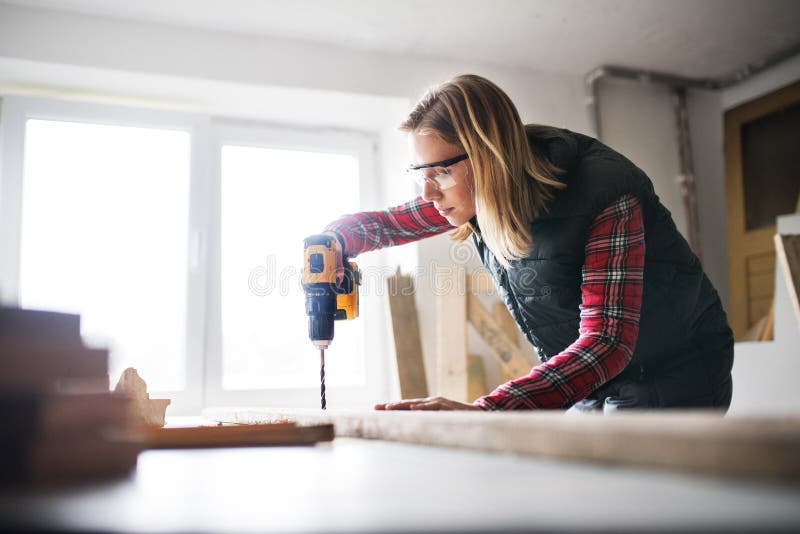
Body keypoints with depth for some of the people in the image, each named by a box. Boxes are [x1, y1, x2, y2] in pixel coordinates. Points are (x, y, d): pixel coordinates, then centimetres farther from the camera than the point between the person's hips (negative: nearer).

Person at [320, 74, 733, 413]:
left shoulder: (604, 195, -28)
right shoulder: (478, 194, -7)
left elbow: (607, 343, -36)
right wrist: (334, 242, -19)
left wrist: (481, 412, -48)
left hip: (673, 380, -6)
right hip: (589, 385, 6)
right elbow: (386, 223, 6)